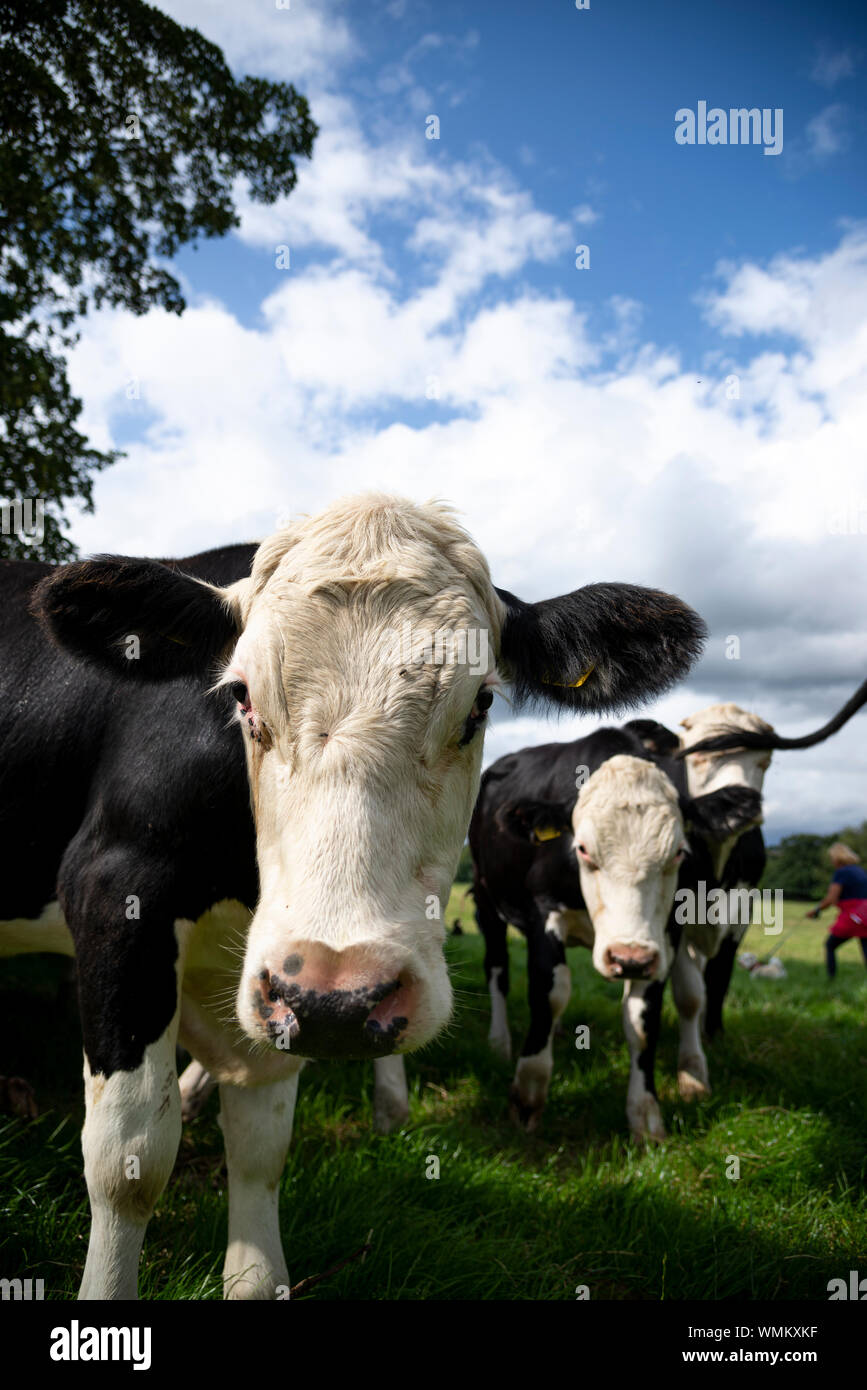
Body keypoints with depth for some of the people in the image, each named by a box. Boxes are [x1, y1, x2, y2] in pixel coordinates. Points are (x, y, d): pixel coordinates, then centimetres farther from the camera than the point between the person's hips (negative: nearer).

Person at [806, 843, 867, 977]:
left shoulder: (840, 873, -8)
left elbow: (831, 899, -14)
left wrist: (816, 910, -1)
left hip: (851, 917, -6)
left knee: (830, 945, 13)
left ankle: (831, 978, 8)